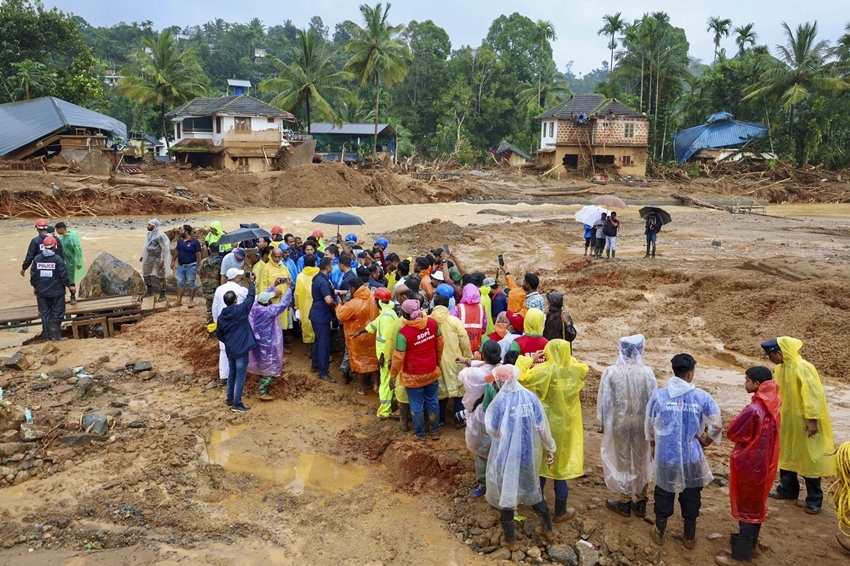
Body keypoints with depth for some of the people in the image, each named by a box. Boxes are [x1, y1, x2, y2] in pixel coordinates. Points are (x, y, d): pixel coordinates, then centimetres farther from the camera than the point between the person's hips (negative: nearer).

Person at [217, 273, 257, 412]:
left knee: (232, 373, 21)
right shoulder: (241, 310, -15)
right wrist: (252, 282, 8)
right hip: (241, 349, -6)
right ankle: (236, 404, 3)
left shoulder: (222, 316, 1)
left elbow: (220, 334, 9)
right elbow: (250, 297, -4)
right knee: (240, 376, 0)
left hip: (229, 349, 6)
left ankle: (229, 399, 31)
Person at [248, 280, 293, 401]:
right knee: (271, 367, 5)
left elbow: (263, 295, 8)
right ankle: (262, 392, 3)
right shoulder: (270, 311, -26)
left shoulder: (255, 307, -8)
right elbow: (284, 303, -22)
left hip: (259, 342, 8)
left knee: (263, 365, 24)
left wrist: (274, 285, 10)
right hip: (268, 344, -8)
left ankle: (264, 385, 38)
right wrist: (289, 288, -14)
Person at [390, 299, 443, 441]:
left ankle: (420, 434, 30)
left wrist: (393, 375, -3)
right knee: (432, 401, 20)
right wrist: (438, 360, 20)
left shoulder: (404, 333, -27)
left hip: (413, 376, -4)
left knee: (417, 405, 14)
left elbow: (398, 357, -18)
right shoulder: (433, 323, -12)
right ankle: (435, 431, 34)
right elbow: (440, 343, 3)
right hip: (432, 372, 4)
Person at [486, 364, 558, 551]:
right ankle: (547, 530, 39)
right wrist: (551, 449, 9)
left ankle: (510, 540, 27)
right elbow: (542, 428, -4)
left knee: (506, 493, 14)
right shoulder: (531, 397, -10)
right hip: (528, 454, 4)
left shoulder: (500, 402, -22)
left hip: (506, 456, -4)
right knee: (533, 489, 25)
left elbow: (493, 431, -11)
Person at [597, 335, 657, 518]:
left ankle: (624, 502, 25)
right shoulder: (648, 373, -14)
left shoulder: (611, 372, -17)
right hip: (642, 422, 1)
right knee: (641, 461, 17)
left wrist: (604, 422, 7)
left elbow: (604, 401, -8)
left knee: (622, 461, 14)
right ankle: (640, 502, 29)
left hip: (619, 422, -1)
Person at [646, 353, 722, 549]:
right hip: (691, 457, 0)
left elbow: (649, 425, 2)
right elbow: (717, 424, -11)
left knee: (663, 495, 19)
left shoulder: (659, 396, -9)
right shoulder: (702, 397, -11)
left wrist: (653, 443, 21)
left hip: (665, 456, 0)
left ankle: (659, 533, 34)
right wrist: (707, 441, 8)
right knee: (691, 497, 18)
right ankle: (690, 538, 34)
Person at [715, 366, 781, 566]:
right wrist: (745, 425, 2)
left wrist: (736, 422, -1)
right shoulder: (771, 407, 0)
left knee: (745, 507, 3)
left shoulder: (753, 410, -27)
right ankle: (751, 545, 37)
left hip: (749, 464, -8)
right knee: (756, 504, 21)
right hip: (764, 462, 8)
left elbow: (732, 433, -17)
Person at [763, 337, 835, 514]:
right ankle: (787, 489, 33)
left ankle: (814, 500, 12)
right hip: (787, 421, 8)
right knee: (786, 455, 18)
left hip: (804, 423, -8)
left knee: (809, 459, 1)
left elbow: (813, 395, -24)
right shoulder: (780, 368, 3)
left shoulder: (802, 368, -23)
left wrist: (812, 420, -25)